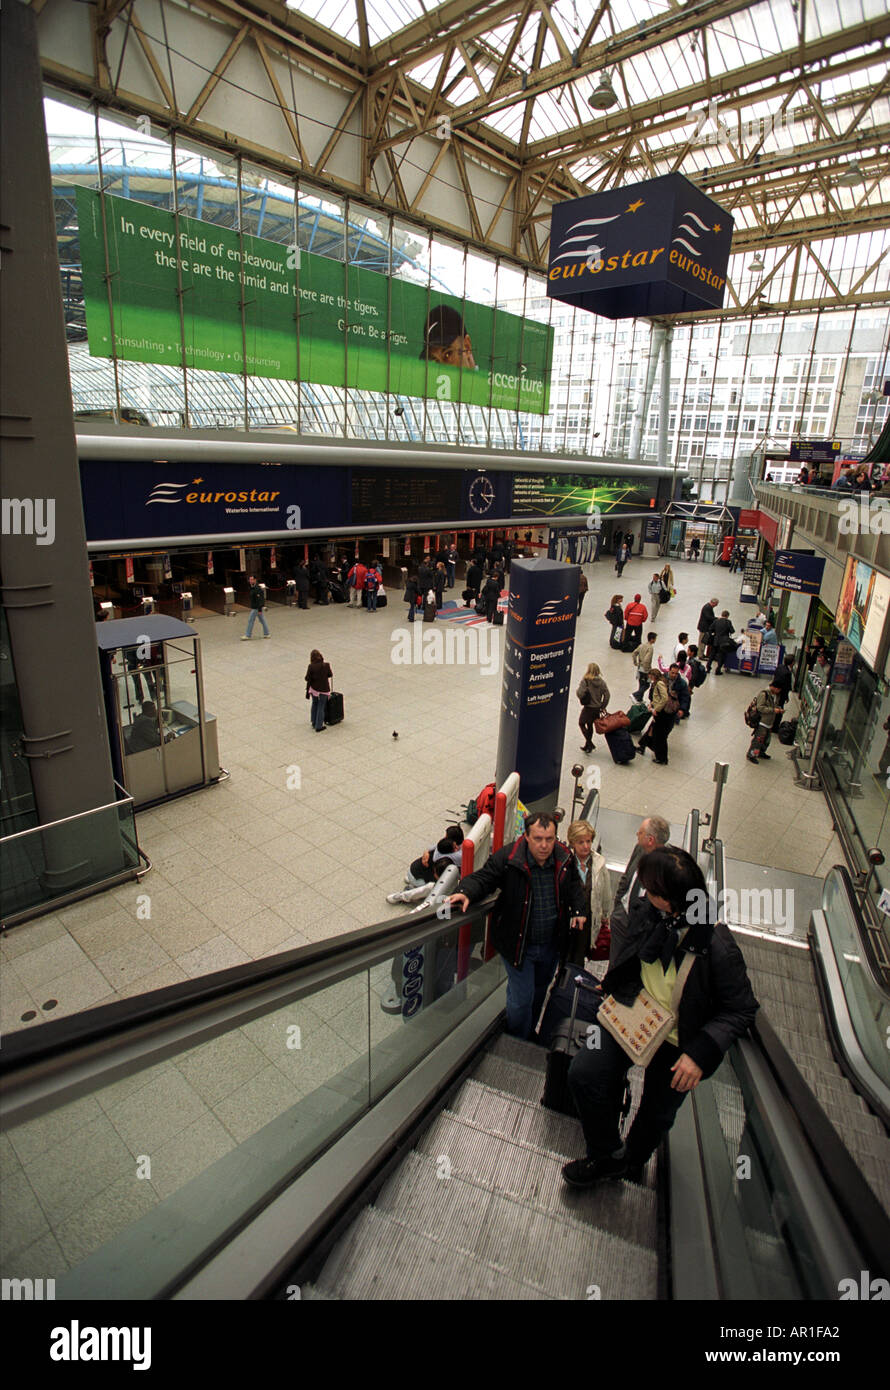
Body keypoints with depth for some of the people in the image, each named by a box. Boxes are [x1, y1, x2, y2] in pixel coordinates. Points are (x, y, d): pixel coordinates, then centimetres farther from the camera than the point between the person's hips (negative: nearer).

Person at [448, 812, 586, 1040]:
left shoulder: (565, 858, -9)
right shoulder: (507, 858, -23)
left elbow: (574, 885, 11)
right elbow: (483, 878, -17)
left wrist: (578, 910, -1)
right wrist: (466, 892, -37)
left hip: (552, 945, 5)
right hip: (518, 945, -4)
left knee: (539, 993, 25)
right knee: (521, 1000, 1)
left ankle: (531, 1032, 52)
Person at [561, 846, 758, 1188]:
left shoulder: (717, 946, -27)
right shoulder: (654, 915, -12)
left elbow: (741, 1009, -16)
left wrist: (700, 1053, -22)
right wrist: (616, 991, 7)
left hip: (675, 1043, -3)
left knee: (657, 1115, 17)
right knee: (583, 1073, -10)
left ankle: (632, 1160, 52)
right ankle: (607, 1155, 17)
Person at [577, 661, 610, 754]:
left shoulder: (585, 680, -18)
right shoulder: (601, 681, -4)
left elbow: (580, 694, -23)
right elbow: (607, 695, -3)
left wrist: (577, 690, 0)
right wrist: (603, 707, 6)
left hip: (588, 708, -5)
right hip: (597, 708, 5)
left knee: (581, 723, 15)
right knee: (590, 725, 21)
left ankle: (589, 743, 4)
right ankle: (588, 745, 32)